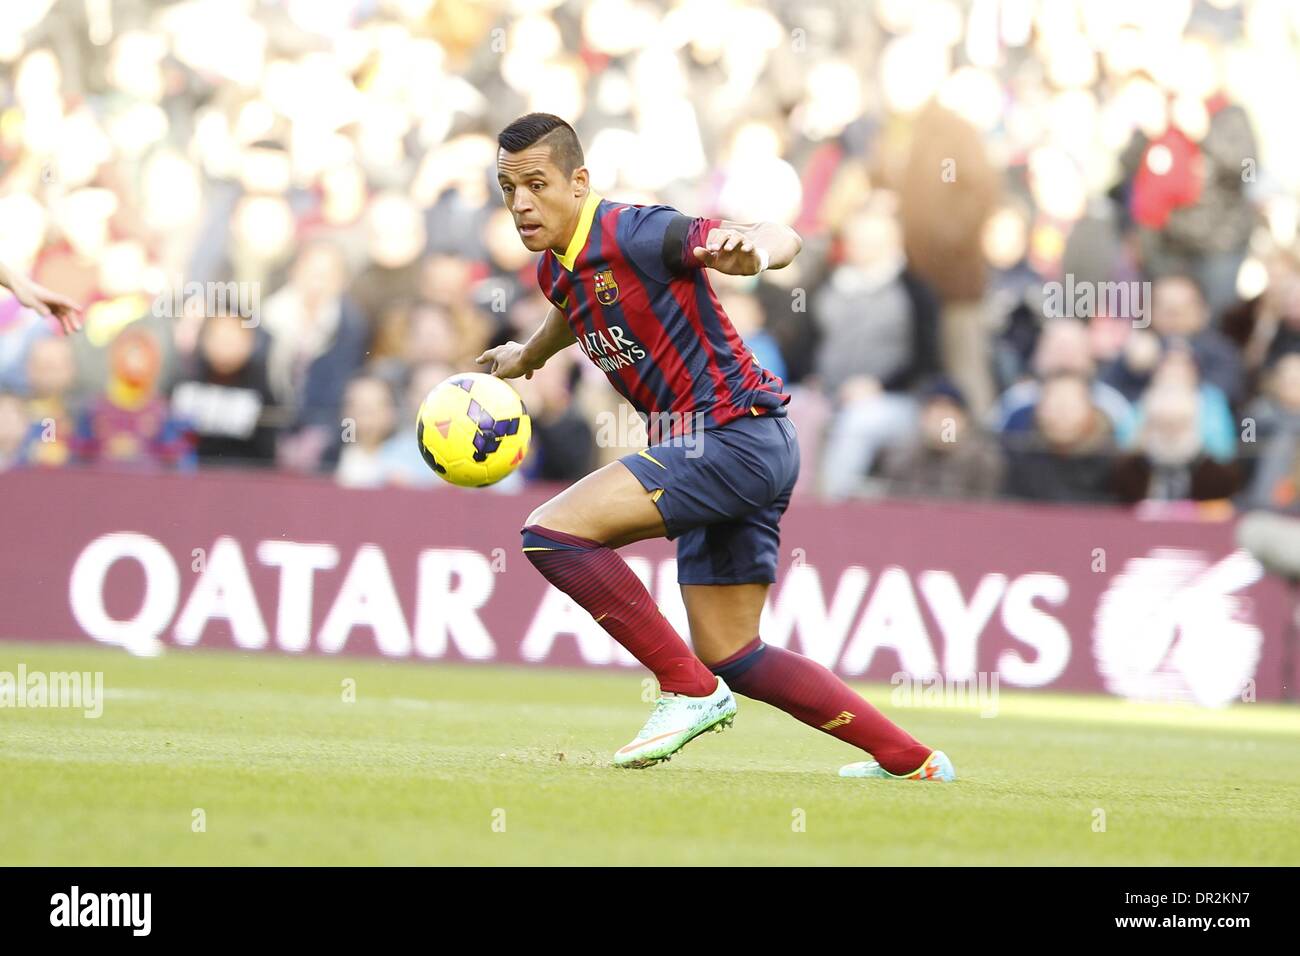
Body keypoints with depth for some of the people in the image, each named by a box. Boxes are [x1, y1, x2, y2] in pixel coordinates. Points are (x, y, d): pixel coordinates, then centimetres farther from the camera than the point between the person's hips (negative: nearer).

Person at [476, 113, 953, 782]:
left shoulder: (634, 234, -16)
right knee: (731, 658, 13)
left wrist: (756, 250, -45)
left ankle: (690, 689, -12)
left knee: (553, 532, -20)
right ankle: (912, 761, 20)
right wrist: (524, 356, 51)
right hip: (709, 448, 10)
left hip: (735, 433, -10)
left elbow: (784, 238, -23)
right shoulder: (555, 267, 11)